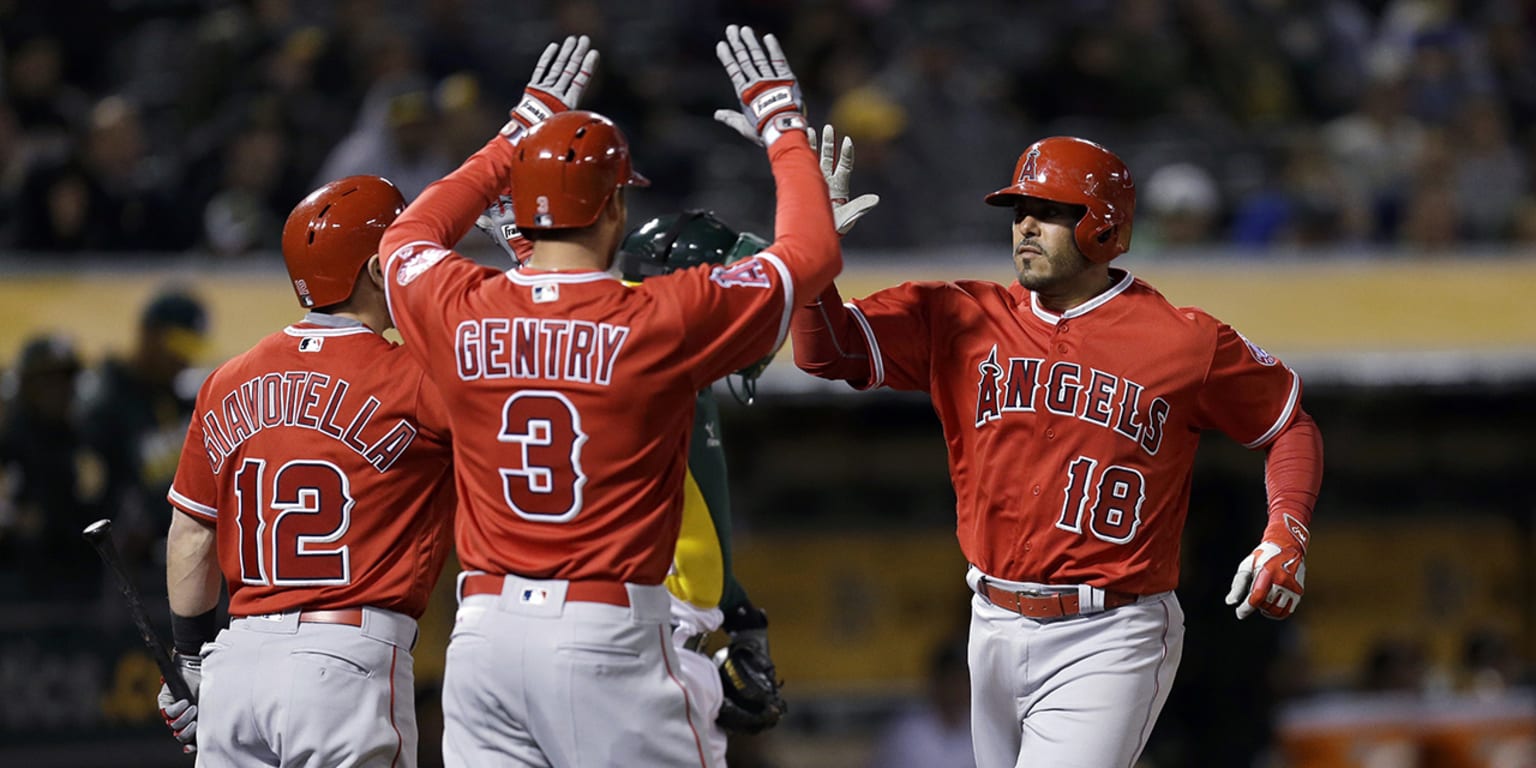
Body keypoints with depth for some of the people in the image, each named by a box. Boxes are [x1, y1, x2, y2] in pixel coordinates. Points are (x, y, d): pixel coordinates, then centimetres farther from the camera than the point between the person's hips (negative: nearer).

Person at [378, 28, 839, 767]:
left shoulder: (458, 314, 2)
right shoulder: (662, 320, -8)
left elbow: (410, 233, 28)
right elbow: (813, 252, 6)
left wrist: (519, 134, 34)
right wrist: (782, 123, 20)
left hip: (483, 629, 4)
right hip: (608, 634, -4)